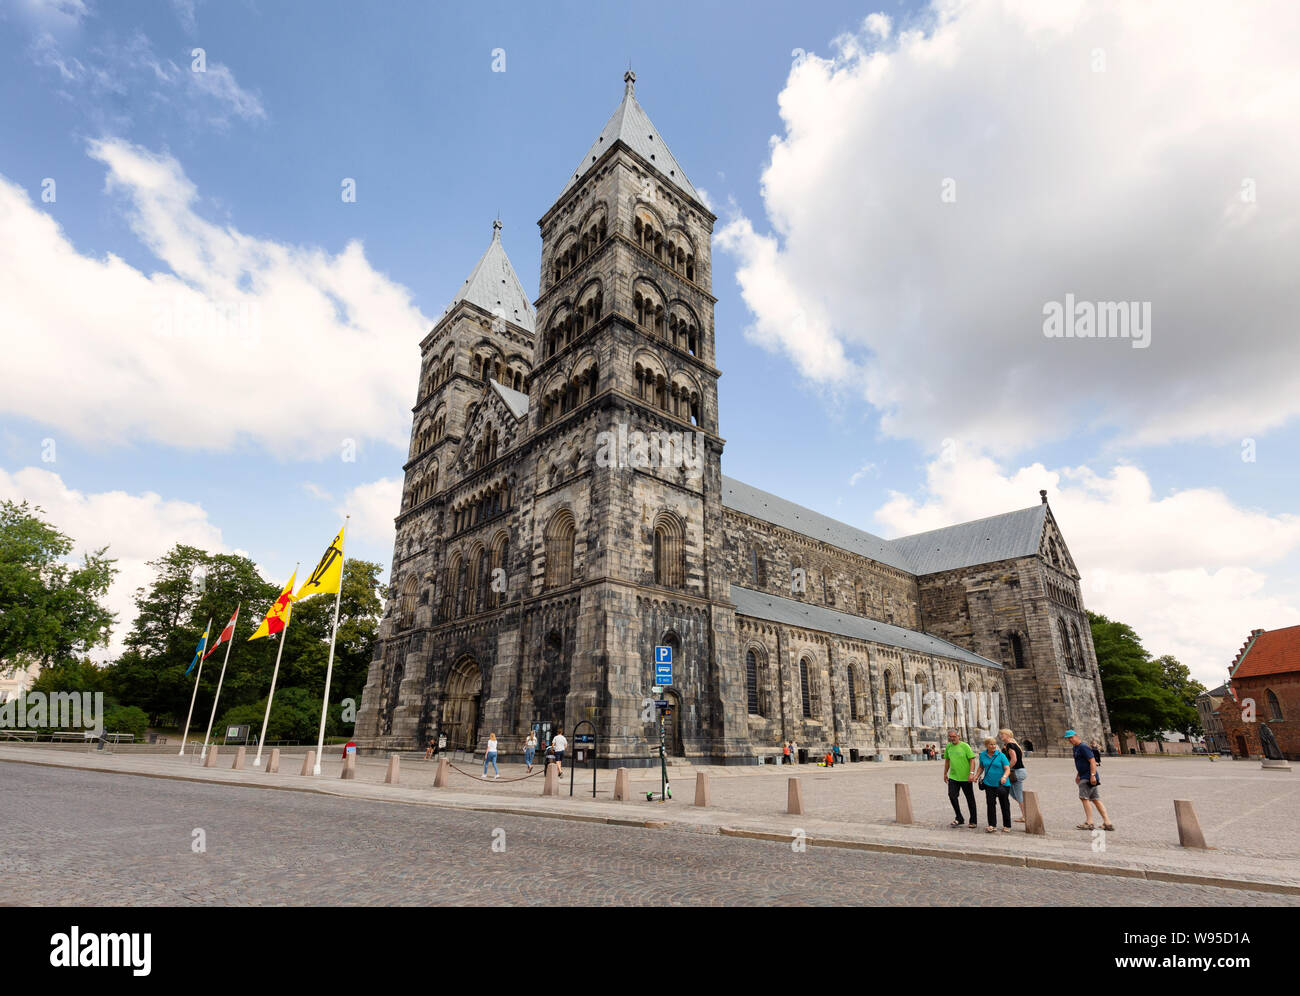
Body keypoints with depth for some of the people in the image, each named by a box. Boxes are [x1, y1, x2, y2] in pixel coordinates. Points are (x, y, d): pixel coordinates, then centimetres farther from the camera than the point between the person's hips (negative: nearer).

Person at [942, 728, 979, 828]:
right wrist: (945, 774, 20)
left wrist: (971, 773, -21)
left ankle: (973, 821, 20)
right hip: (953, 777, 4)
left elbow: (972, 760, -11)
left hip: (965, 777, -4)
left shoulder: (965, 746, -9)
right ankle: (959, 819, 10)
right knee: (952, 796, -5)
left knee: (970, 799, 7)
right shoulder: (948, 747, 7)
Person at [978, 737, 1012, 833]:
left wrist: (1004, 777, -31)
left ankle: (1007, 826, 21)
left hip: (1002, 784, -3)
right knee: (991, 804, -1)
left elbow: (1007, 769, -13)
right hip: (989, 784, 3)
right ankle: (992, 826, 5)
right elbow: (981, 767, 19)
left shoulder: (1001, 755, -9)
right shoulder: (982, 755, 3)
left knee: (1004, 805, 8)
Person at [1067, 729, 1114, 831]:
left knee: (1084, 797, -8)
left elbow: (1092, 761, -21)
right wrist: (1078, 775, 28)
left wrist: (1092, 775, -26)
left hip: (1088, 778, -10)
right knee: (1095, 799, 9)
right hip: (1085, 777, 10)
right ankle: (1107, 823, 11)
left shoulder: (1083, 747, -14)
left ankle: (1089, 822, -5)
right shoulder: (1076, 748, 17)